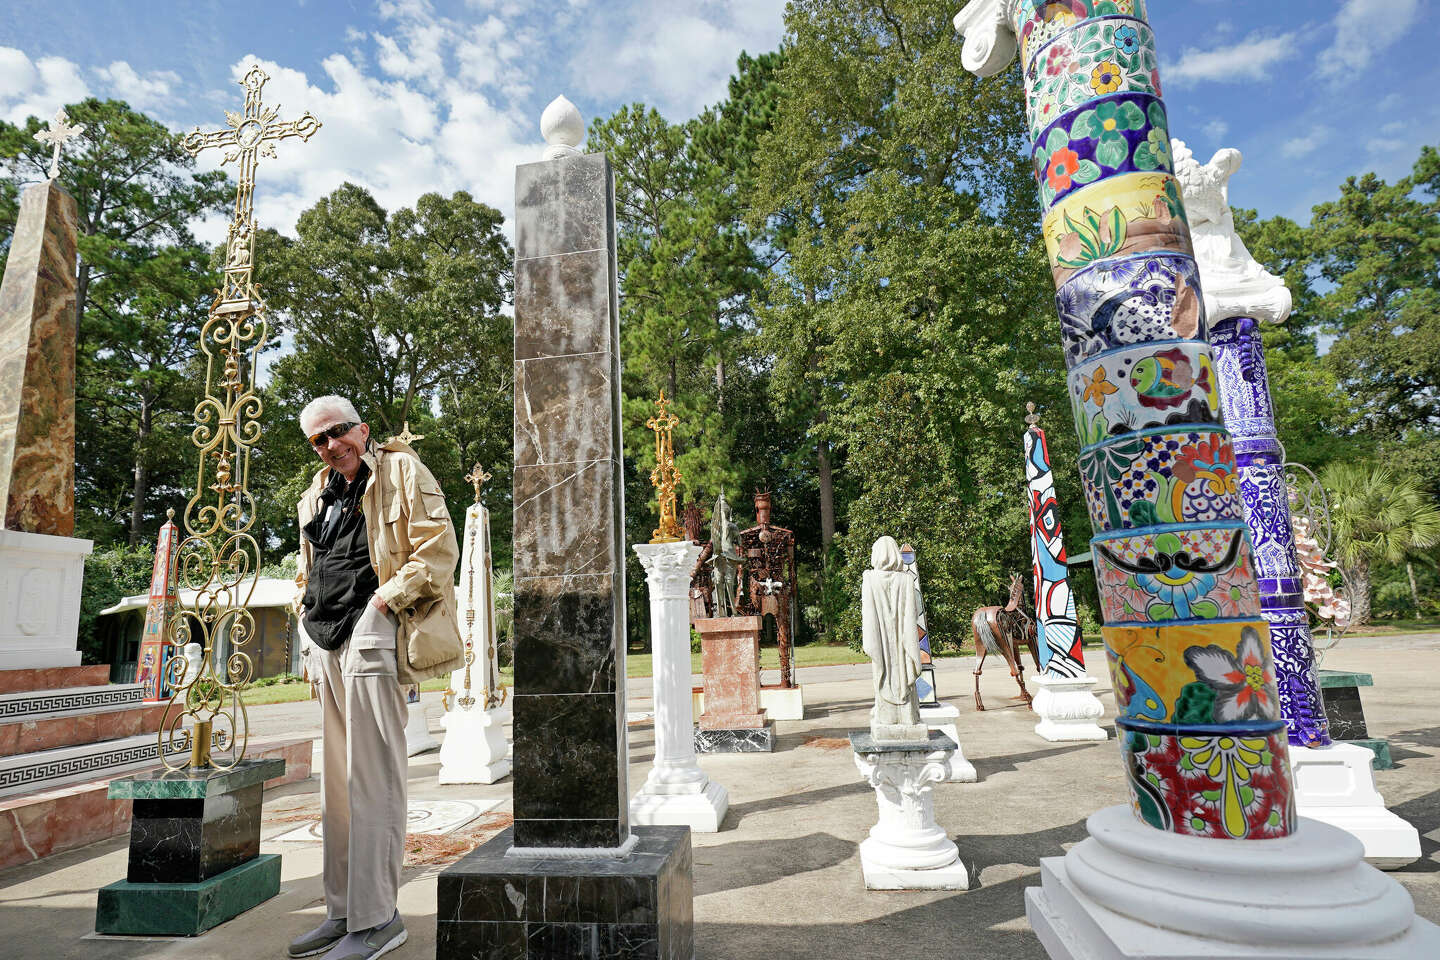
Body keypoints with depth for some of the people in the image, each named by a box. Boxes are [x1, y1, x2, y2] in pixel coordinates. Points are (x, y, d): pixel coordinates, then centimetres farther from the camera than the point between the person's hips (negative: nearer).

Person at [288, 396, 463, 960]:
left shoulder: (400, 470, -1)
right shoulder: (315, 495, 21)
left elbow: (439, 549, -10)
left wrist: (387, 597, -16)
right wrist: (312, 643, 17)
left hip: (372, 634, -8)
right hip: (329, 644, 8)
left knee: (370, 780, -6)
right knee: (337, 782, 12)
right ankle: (342, 911, 23)